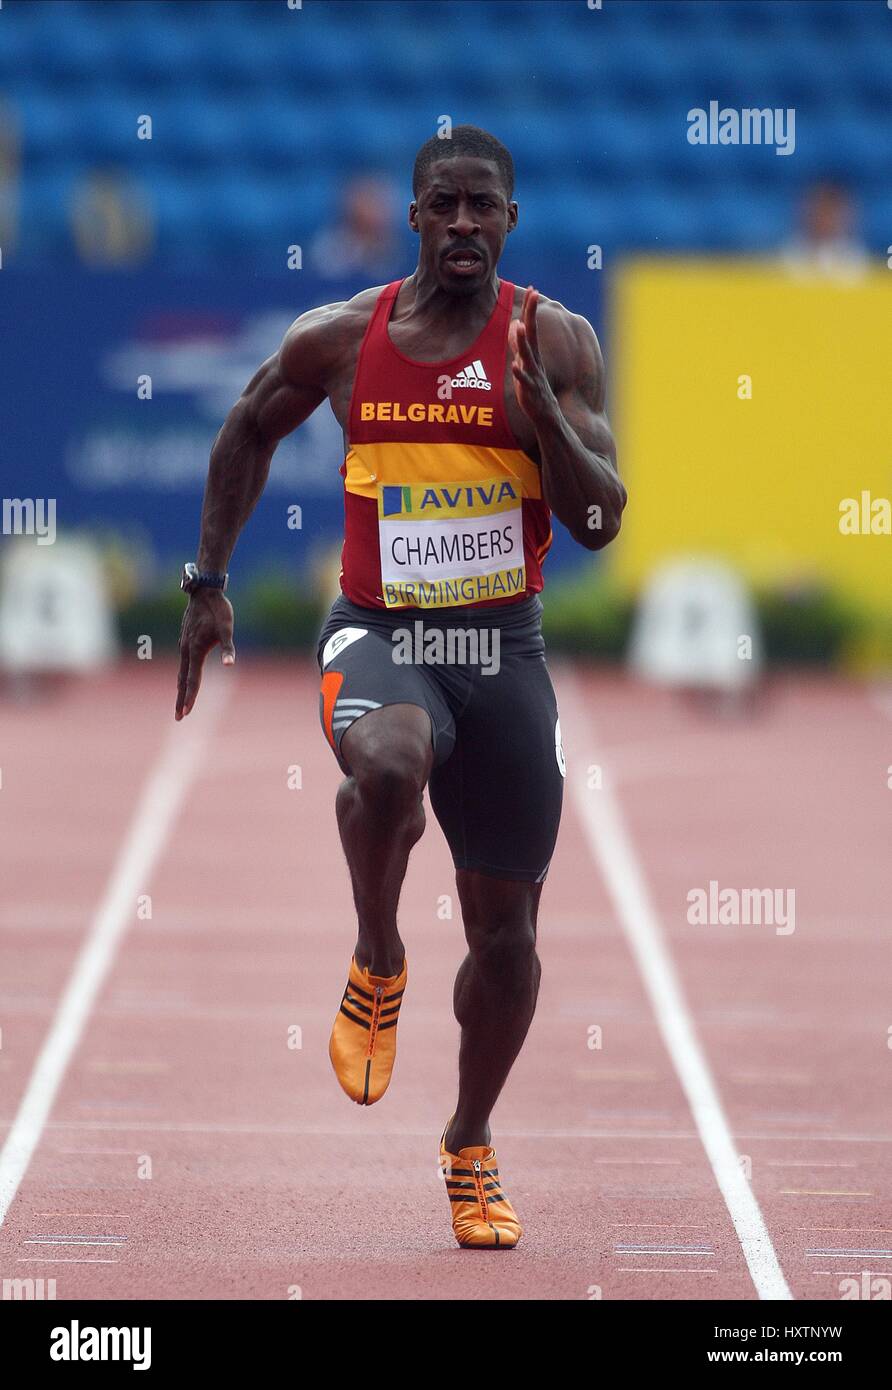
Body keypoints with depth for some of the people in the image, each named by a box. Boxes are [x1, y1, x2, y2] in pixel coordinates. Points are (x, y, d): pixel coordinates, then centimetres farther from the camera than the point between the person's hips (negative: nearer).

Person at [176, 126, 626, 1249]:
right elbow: (247, 433, 18)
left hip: (503, 647, 1)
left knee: (506, 927, 7)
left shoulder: (555, 343, -3)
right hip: (377, 633, -1)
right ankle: (377, 965, -9)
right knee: (388, 765, -38)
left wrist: (540, 409, -23)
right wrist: (208, 582, 16)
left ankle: (472, 1145, 30)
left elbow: (600, 522, -8)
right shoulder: (339, 341, -1)